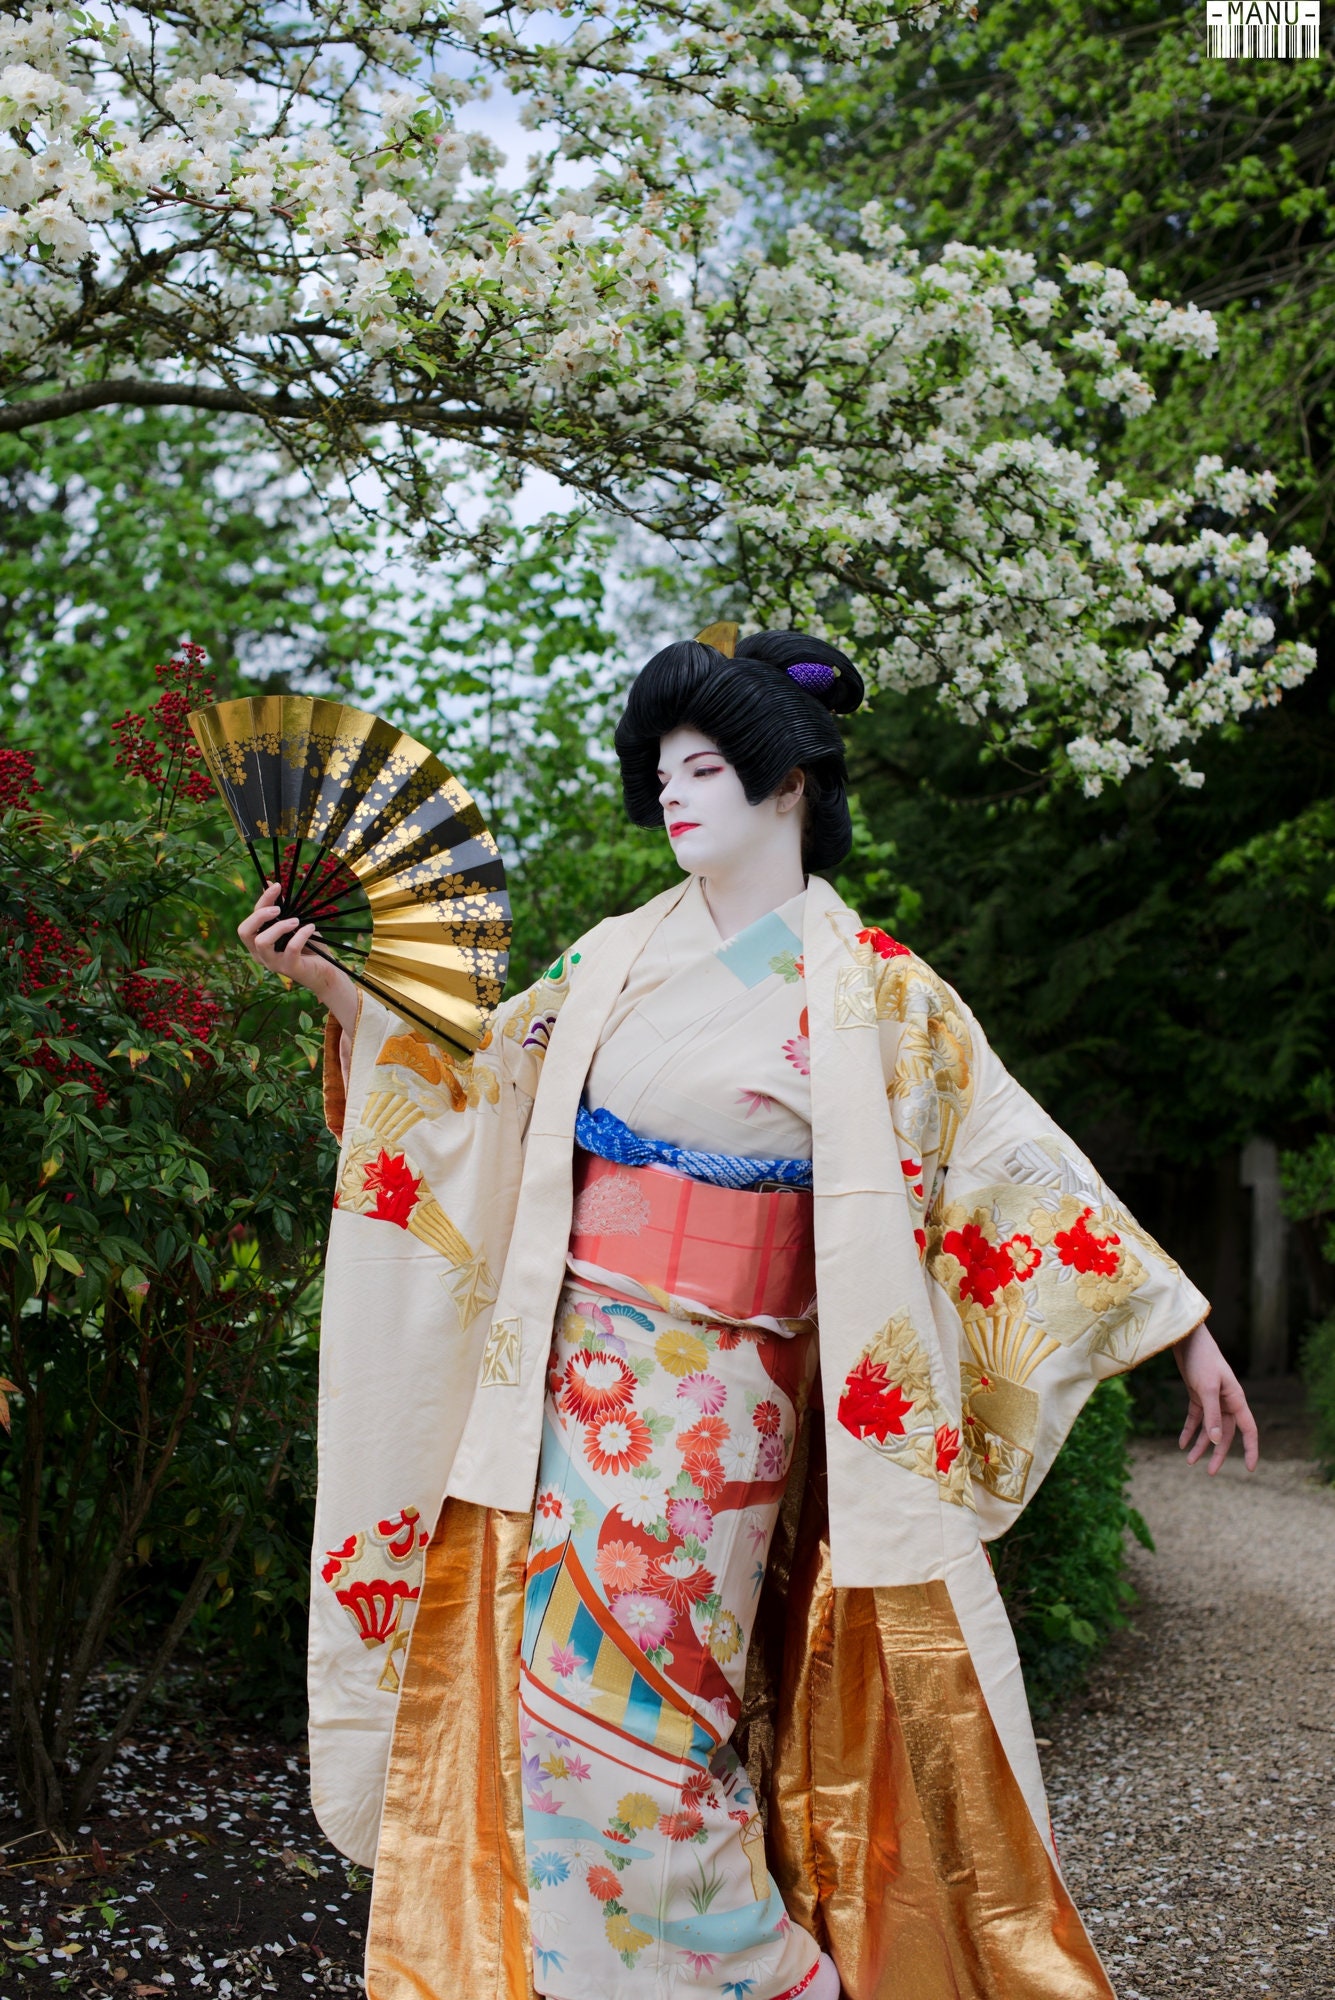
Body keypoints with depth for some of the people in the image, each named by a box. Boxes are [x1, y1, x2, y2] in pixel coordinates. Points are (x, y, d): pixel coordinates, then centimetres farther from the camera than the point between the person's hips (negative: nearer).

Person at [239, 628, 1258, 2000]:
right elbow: (470, 1084, 18)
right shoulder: (620, 958, 10)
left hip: (711, 1407, -4)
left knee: (629, 1727, -5)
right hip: (570, 1380, 4)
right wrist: (334, 986, 7)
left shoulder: (865, 990, -2)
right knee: (554, 1709, 6)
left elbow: (1015, 1157, 1)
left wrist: (1184, 1327, 3)